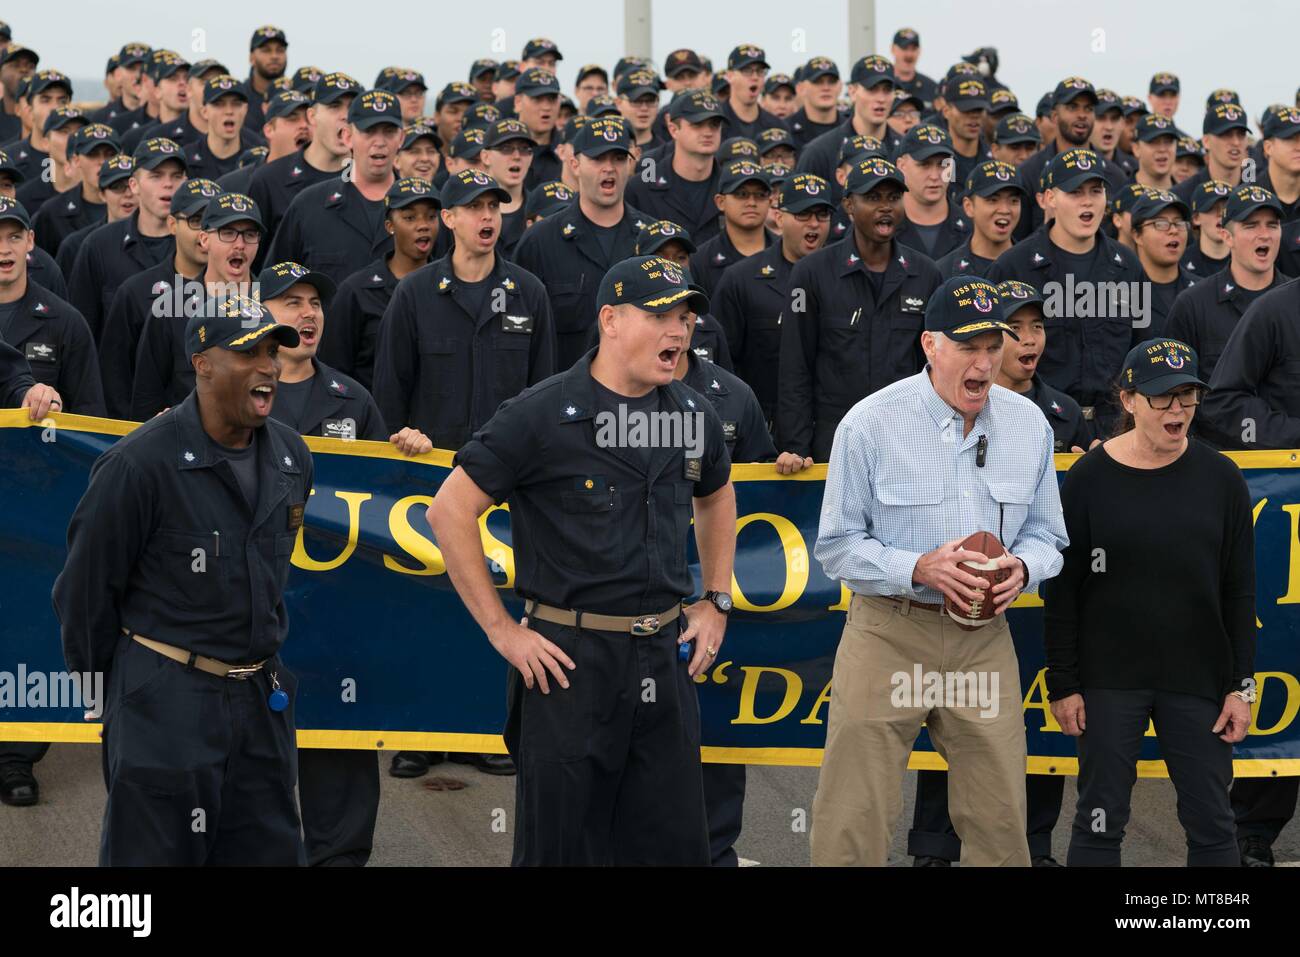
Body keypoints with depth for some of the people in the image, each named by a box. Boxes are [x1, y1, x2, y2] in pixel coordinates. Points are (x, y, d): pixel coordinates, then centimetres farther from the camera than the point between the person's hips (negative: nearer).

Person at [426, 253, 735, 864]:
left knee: (675, 845, 8)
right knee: (559, 846, 2)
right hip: (569, 658, -5)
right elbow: (451, 511, -9)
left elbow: (715, 499, 28)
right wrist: (501, 630, -11)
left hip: (664, 655, 5)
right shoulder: (543, 415, -10)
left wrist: (716, 602, 18)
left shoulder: (693, 415, 8)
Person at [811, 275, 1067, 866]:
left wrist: (1021, 568, -9)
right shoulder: (870, 423, -7)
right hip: (886, 634, -3)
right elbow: (837, 546, -3)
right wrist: (917, 568, -19)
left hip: (984, 638, 3)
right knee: (853, 822, -3)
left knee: (999, 822, 5)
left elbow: (1046, 535, 15)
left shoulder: (1028, 425, 5)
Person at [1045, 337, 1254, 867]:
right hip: (1109, 679, -1)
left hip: (1199, 679, 1)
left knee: (1211, 824, 3)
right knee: (1099, 820, 2)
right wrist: (1062, 684, -3)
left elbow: (1239, 591, 4)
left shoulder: (1220, 478, 1)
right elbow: (1061, 591, -1)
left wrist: (1242, 685, 0)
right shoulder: (1089, 478, -3)